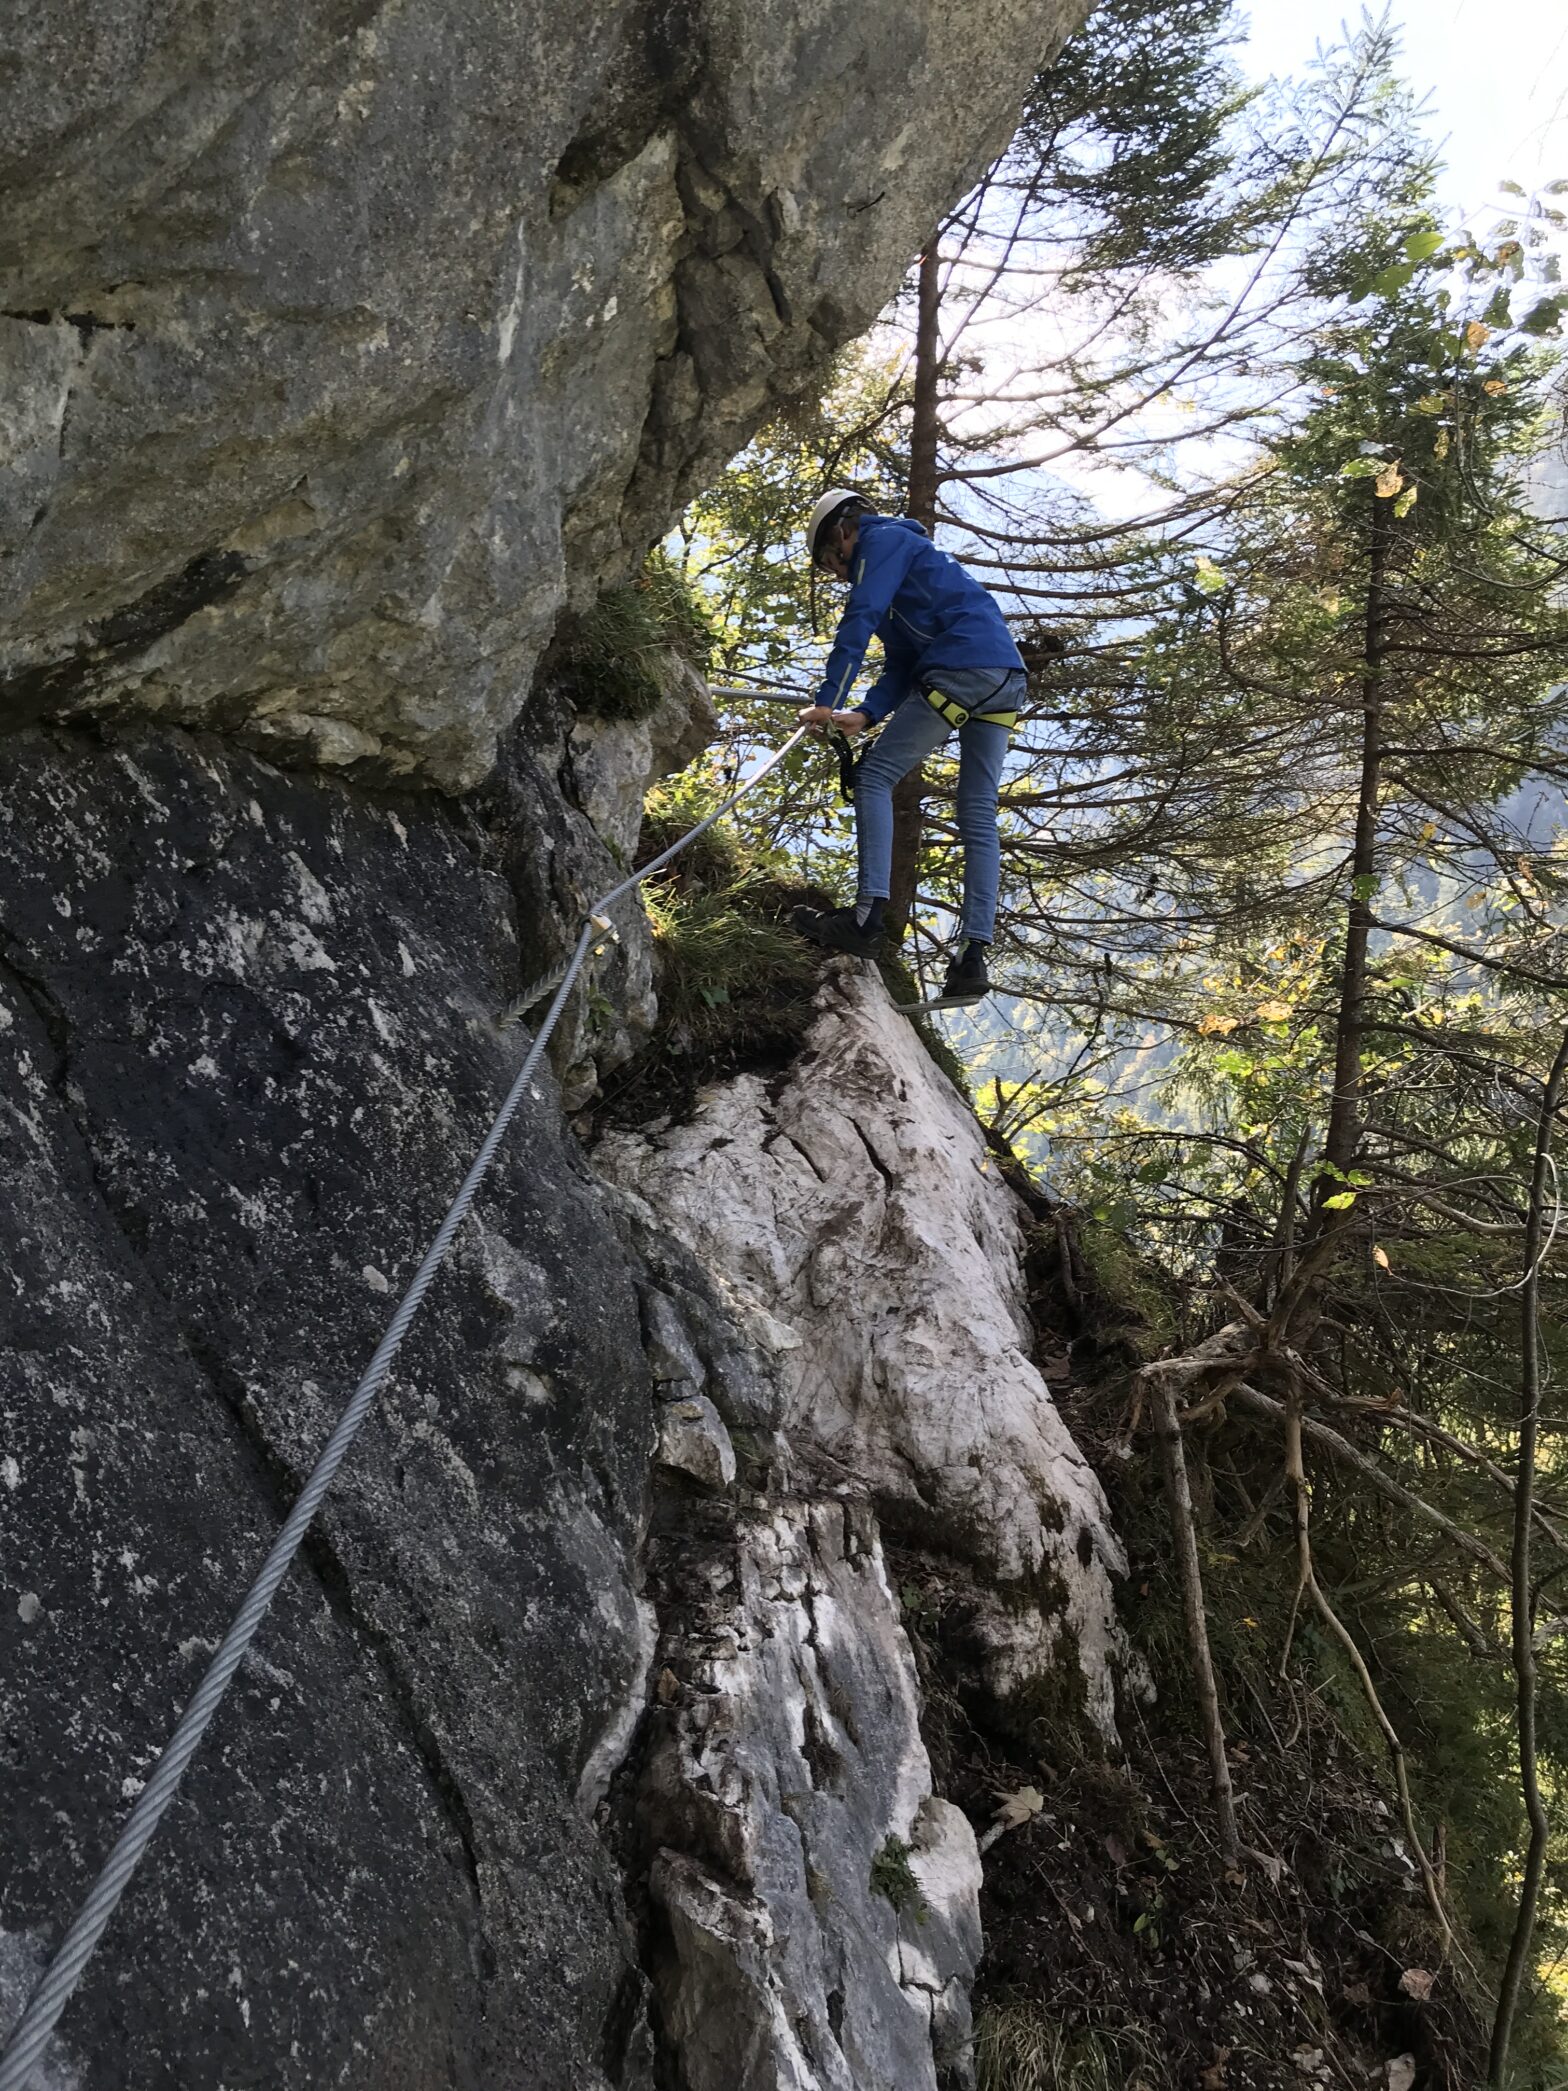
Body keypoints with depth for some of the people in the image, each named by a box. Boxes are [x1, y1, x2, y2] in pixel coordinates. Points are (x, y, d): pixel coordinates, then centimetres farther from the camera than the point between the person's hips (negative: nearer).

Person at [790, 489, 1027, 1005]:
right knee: (979, 815, 5)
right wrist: (865, 715, 8)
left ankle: (867, 918, -15)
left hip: (961, 669, -9)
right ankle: (974, 953, 0)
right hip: (1007, 679, 9)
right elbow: (900, 666, 24)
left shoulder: (881, 542, 7)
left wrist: (828, 701, -12)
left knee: (874, 775, -5)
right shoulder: (909, 557, 35)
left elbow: (858, 622, -9)